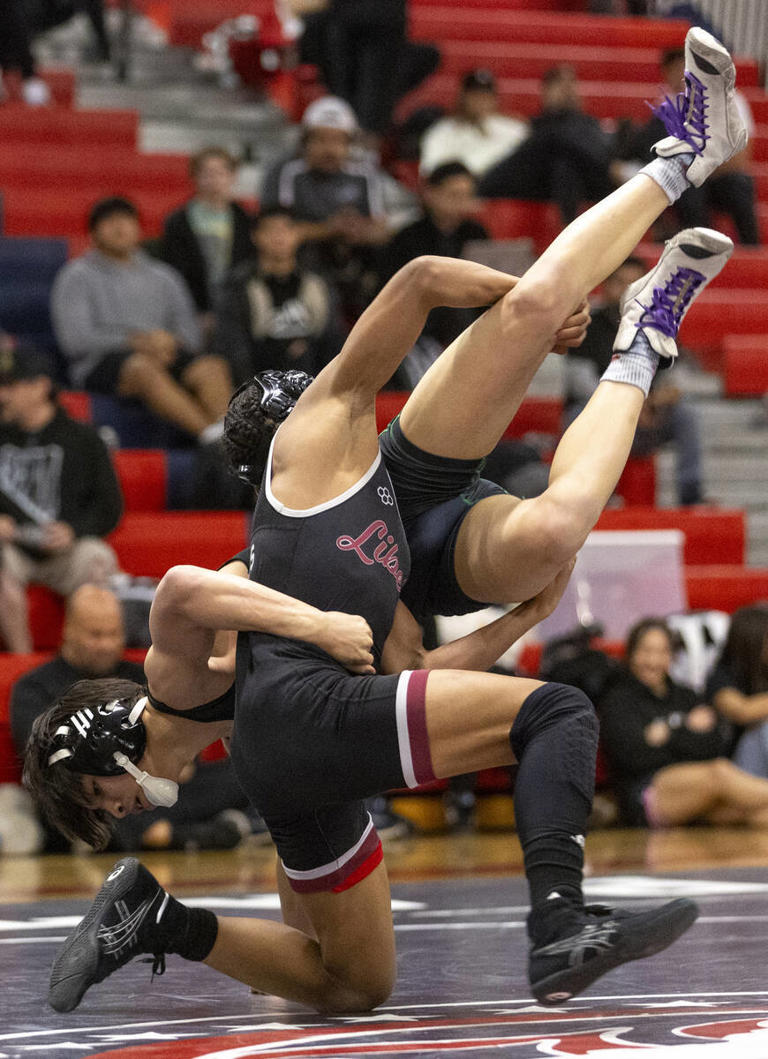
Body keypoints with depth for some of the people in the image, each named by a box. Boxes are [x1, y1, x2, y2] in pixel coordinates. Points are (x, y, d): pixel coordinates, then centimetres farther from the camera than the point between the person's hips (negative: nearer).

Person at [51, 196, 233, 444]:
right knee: (143, 368, -39)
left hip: (165, 358, 4)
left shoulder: (162, 276, 26)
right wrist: (137, 341, -12)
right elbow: (74, 340, -2)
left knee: (212, 368, -28)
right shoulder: (78, 276, 12)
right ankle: (211, 435, -53)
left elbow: (189, 331, 19)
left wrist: (169, 343, -7)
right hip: (102, 365, -4)